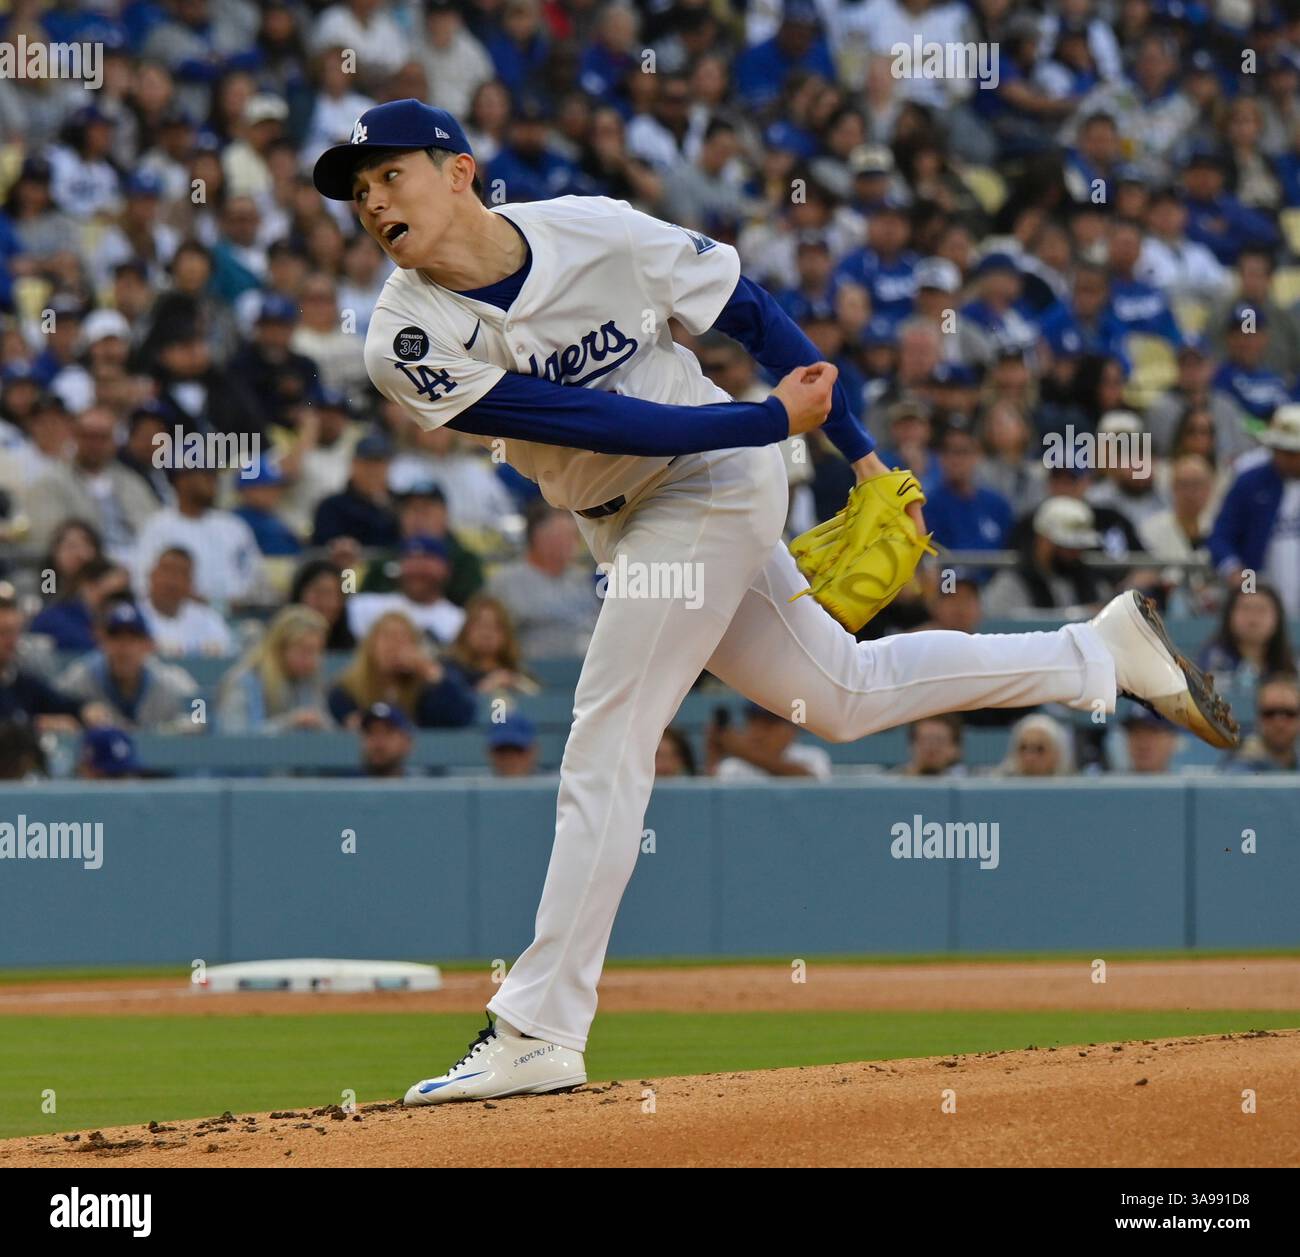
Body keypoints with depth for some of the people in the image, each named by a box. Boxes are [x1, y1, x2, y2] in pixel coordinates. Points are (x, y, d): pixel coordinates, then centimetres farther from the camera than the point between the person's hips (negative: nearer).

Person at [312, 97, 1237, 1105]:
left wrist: (863, 454, -5)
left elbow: (751, 313, -6)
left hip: (711, 488, -5)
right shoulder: (410, 341, -16)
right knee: (843, 694, 18)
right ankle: (1100, 654, 35)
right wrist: (773, 422, -25)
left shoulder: (600, 232, -20)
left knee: (604, 753, -11)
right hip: (621, 522, 5)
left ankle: (537, 1032, -7)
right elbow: (585, 419, -22)